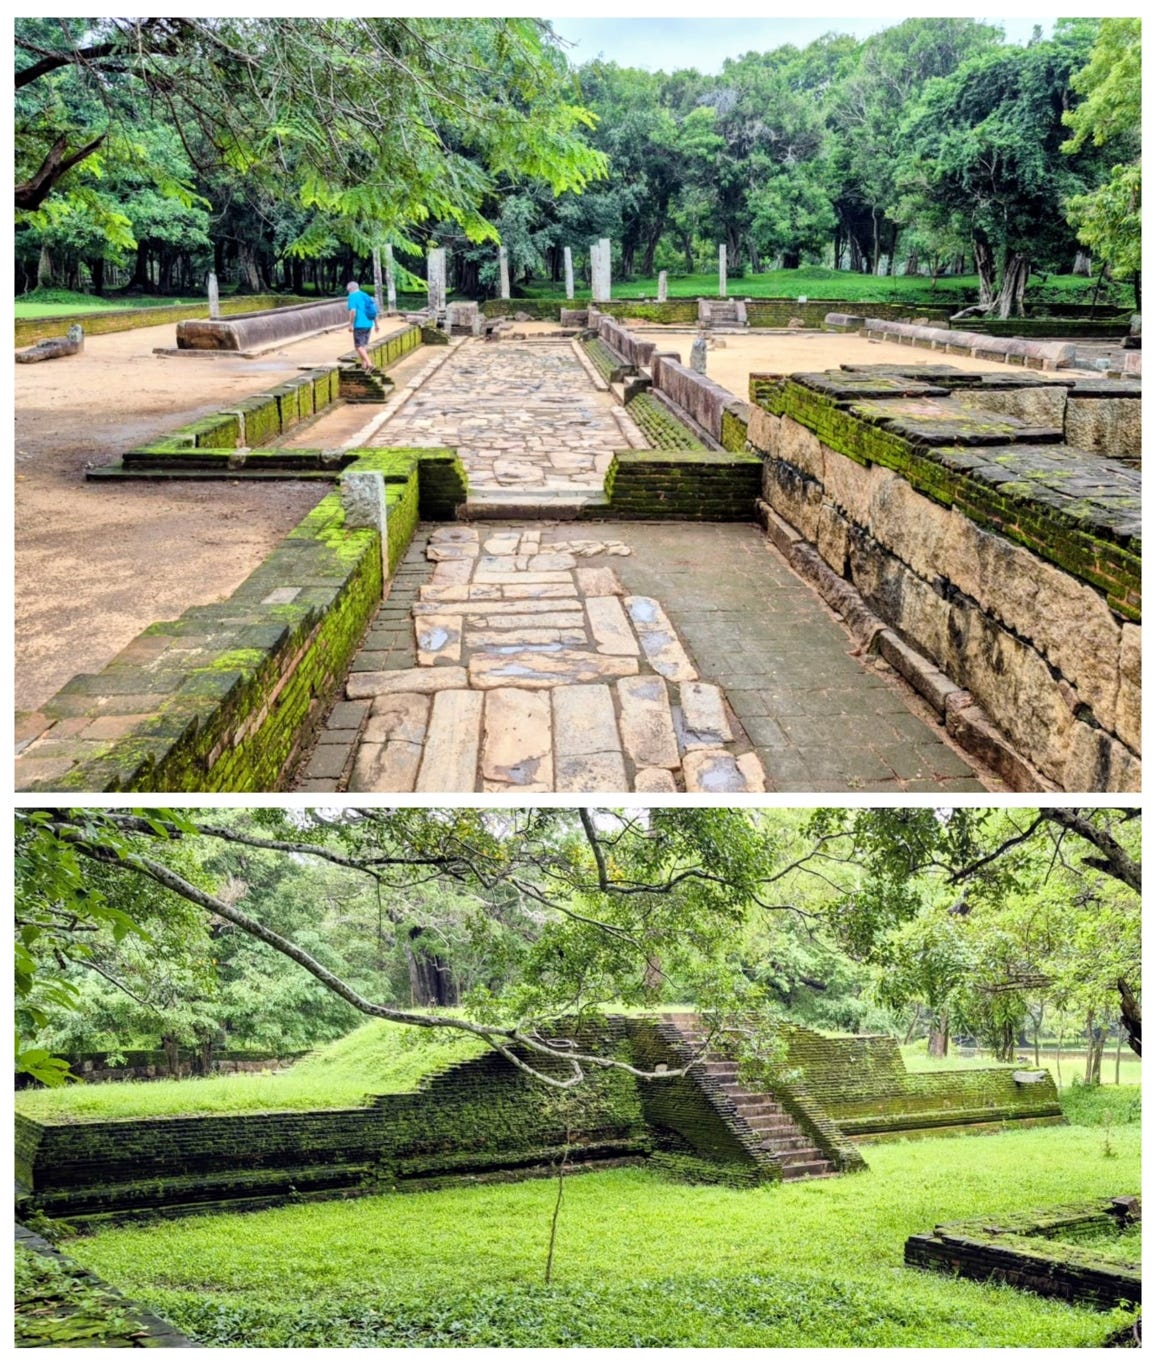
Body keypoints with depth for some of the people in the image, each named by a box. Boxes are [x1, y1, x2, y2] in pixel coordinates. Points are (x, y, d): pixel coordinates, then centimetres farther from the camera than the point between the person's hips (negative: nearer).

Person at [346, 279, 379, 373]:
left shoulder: (352, 296, -8)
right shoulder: (366, 295, 14)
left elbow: (353, 311, -19)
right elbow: (374, 310, 15)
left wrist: (351, 324, -16)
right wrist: (376, 323, 20)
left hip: (359, 325, -7)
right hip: (368, 324, 7)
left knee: (359, 346, -7)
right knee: (364, 344, 19)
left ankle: (369, 364, -23)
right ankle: (364, 365, 22)